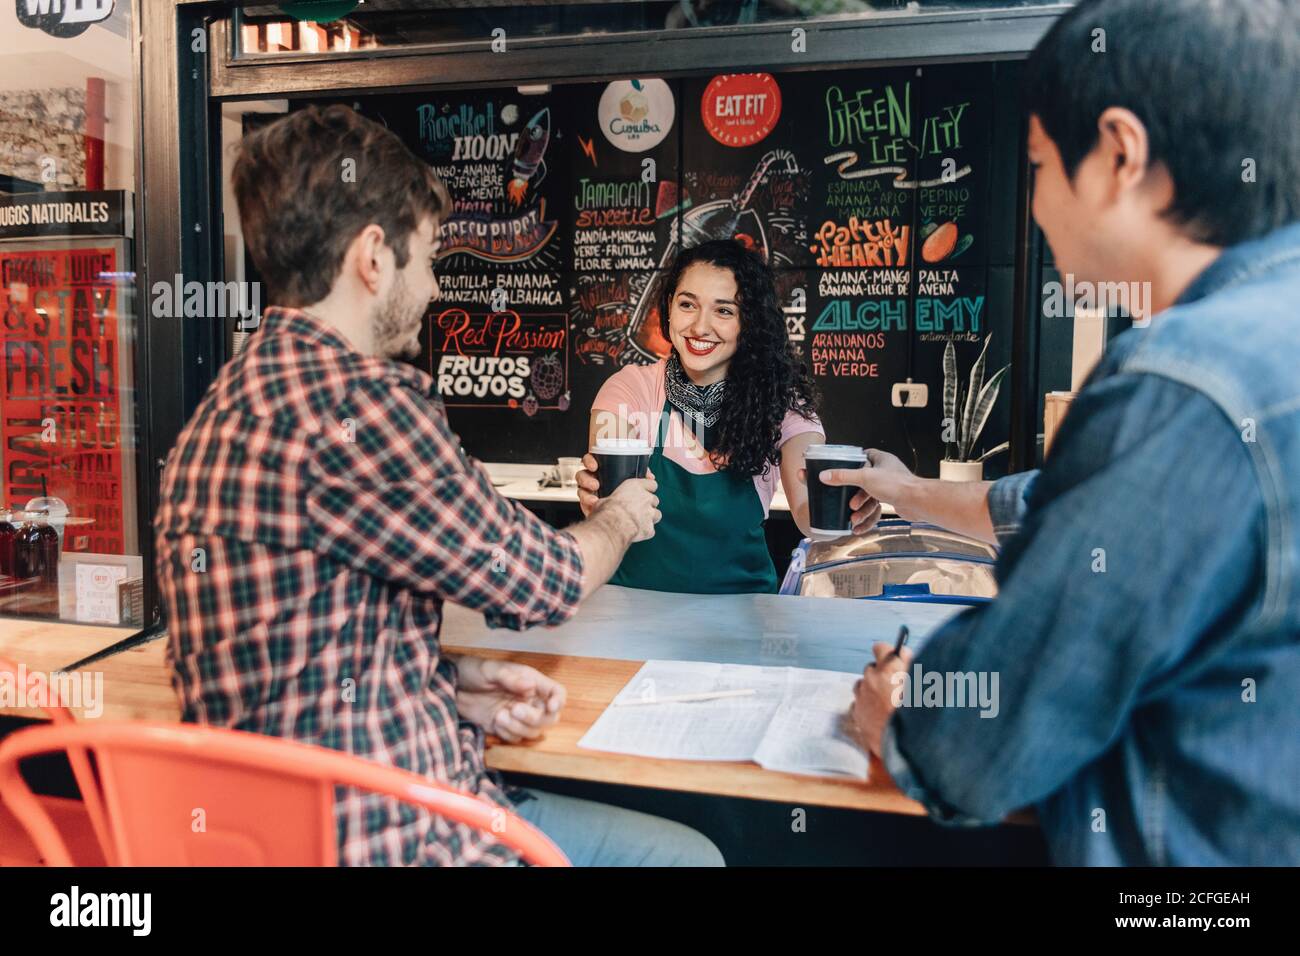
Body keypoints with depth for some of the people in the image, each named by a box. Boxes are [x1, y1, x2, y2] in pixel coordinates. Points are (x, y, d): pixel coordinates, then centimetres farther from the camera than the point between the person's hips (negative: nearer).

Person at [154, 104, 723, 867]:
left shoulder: (243, 394, 9)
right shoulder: (353, 400, -24)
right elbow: (537, 582, -13)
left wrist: (451, 677, 2)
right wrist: (619, 520, 8)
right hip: (389, 837, -9)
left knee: (689, 850, 17)